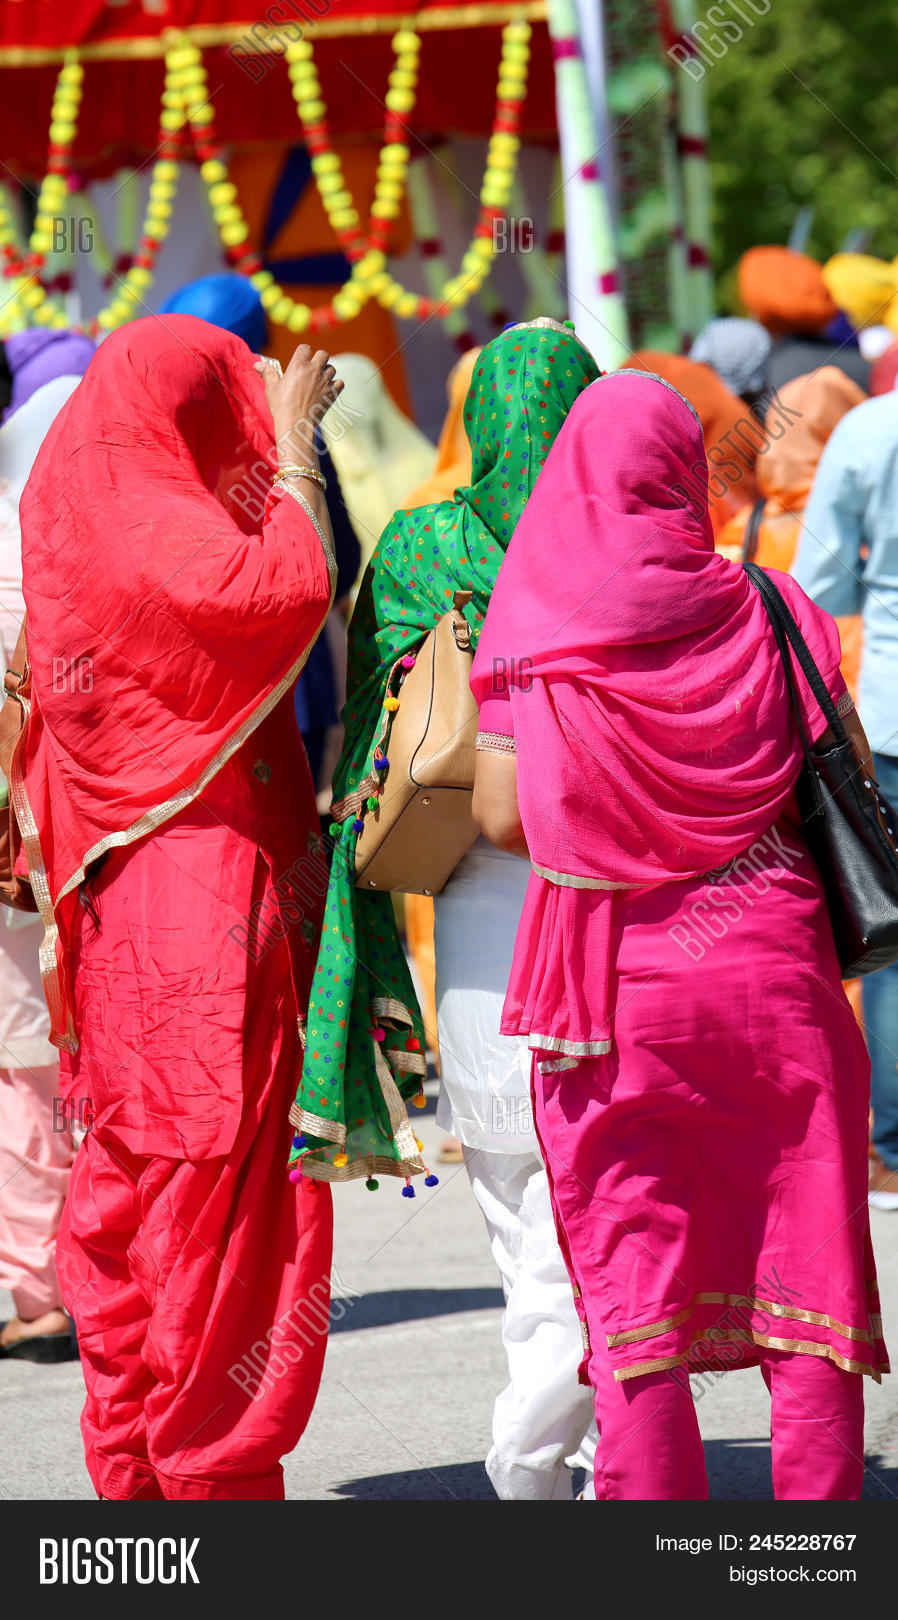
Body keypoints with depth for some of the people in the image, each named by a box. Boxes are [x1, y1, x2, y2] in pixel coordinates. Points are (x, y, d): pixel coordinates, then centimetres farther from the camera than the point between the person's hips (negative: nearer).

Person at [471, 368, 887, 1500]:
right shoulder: (761, 612, -2)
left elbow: (501, 815, -4)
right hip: (769, 963, 1)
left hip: (613, 983, 0)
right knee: (807, 1270, 7)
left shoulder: (530, 627, -4)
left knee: (630, 1283, 5)